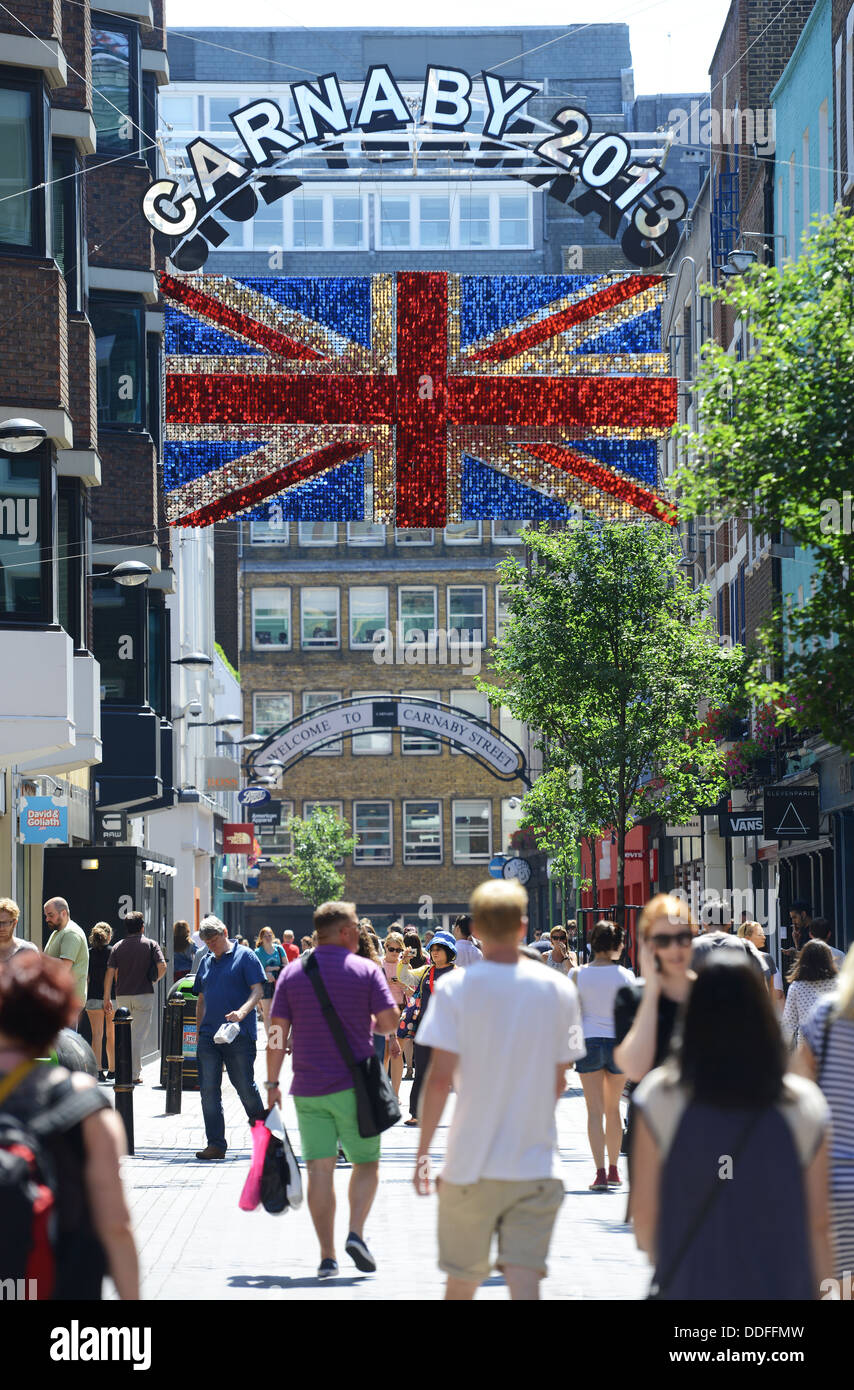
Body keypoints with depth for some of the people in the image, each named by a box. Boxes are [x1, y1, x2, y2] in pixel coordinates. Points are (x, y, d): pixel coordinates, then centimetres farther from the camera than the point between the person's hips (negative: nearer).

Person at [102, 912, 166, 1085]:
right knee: (138, 1035, -1)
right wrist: (153, 980, 8)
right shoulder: (150, 944, -1)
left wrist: (107, 998, 2)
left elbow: (110, 973, -1)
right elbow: (162, 967, -12)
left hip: (122, 996, 2)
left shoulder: (118, 947, 5)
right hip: (144, 994, -2)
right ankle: (134, 1075, -4)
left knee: (125, 1035, 17)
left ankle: (137, 1069, 23)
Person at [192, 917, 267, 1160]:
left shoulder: (245, 956, -1)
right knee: (209, 1089, 0)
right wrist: (199, 1031, 16)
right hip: (209, 1036, 6)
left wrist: (241, 1012, -25)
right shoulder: (206, 963, 17)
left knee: (244, 1085, -2)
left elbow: (258, 990, -9)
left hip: (239, 1035, -6)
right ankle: (216, 1144, 3)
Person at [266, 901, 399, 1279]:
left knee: (319, 1169, 3)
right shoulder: (366, 970, -3)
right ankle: (356, 1233, -8)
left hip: (308, 1089, 2)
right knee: (366, 1163, 12)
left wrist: (272, 1082, 5)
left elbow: (277, 1032, 1)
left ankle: (327, 1256, -1)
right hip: (355, 1085, -2)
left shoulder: (292, 973, 5)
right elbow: (390, 1019, -8)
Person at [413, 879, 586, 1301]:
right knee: (525, 1280, -5)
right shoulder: (559, 989, 1)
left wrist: (422, 1151, -2)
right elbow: (558, 1082, 6)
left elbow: (440, 1078, -10)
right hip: (536, 1164, 1)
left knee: (462, 1281, 15)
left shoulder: (455, 987, -6)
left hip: (470, 1161, -1)